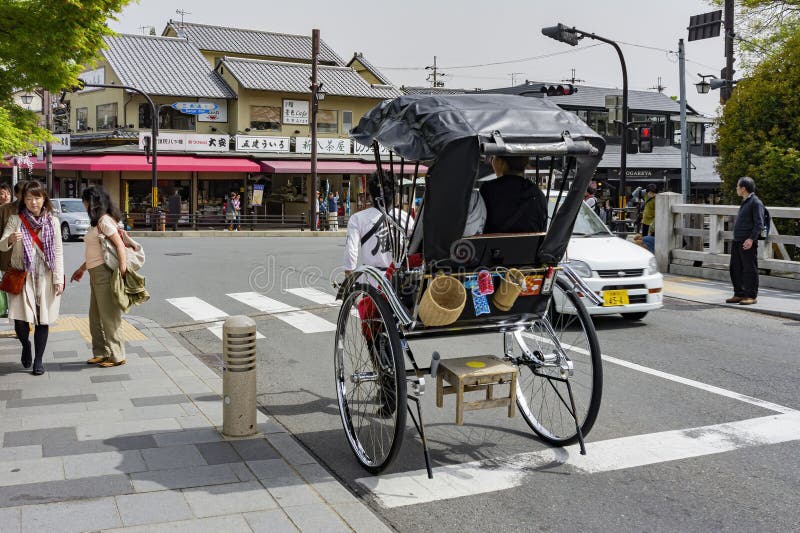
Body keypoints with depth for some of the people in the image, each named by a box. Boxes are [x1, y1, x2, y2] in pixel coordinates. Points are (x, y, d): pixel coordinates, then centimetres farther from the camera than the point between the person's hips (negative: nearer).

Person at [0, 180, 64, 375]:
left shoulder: (53, 221, 4)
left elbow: (58, 252, 3)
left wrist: (58, 279, -2)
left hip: (45, 277, 1)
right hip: (22, 276, -1)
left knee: (43, 320, 2)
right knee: (20, 320, -7)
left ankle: (38, 359, 17)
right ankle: (26, 345, 26)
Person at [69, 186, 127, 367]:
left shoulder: (105, 221, -12)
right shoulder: (97, 222, 18)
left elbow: (120, 245, -20)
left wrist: (123, 271, -26)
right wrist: (82, 269, 29)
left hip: (105, 272, -10)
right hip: (95, 273, 10)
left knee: (109, 316, -3)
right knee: (95, 316, 15)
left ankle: (117, 356, 4)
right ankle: (101, 353, 25)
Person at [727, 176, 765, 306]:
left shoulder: (756, 202, -10)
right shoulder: (745, 202, 18)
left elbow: (759, 224, -15)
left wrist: (751, 239, -23)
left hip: (747, 242, -9)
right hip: (737, 241, 9)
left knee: (750, 269, -3)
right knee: (735, 268, 11)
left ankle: (751, 296, 3)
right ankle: (739, 294, 19)